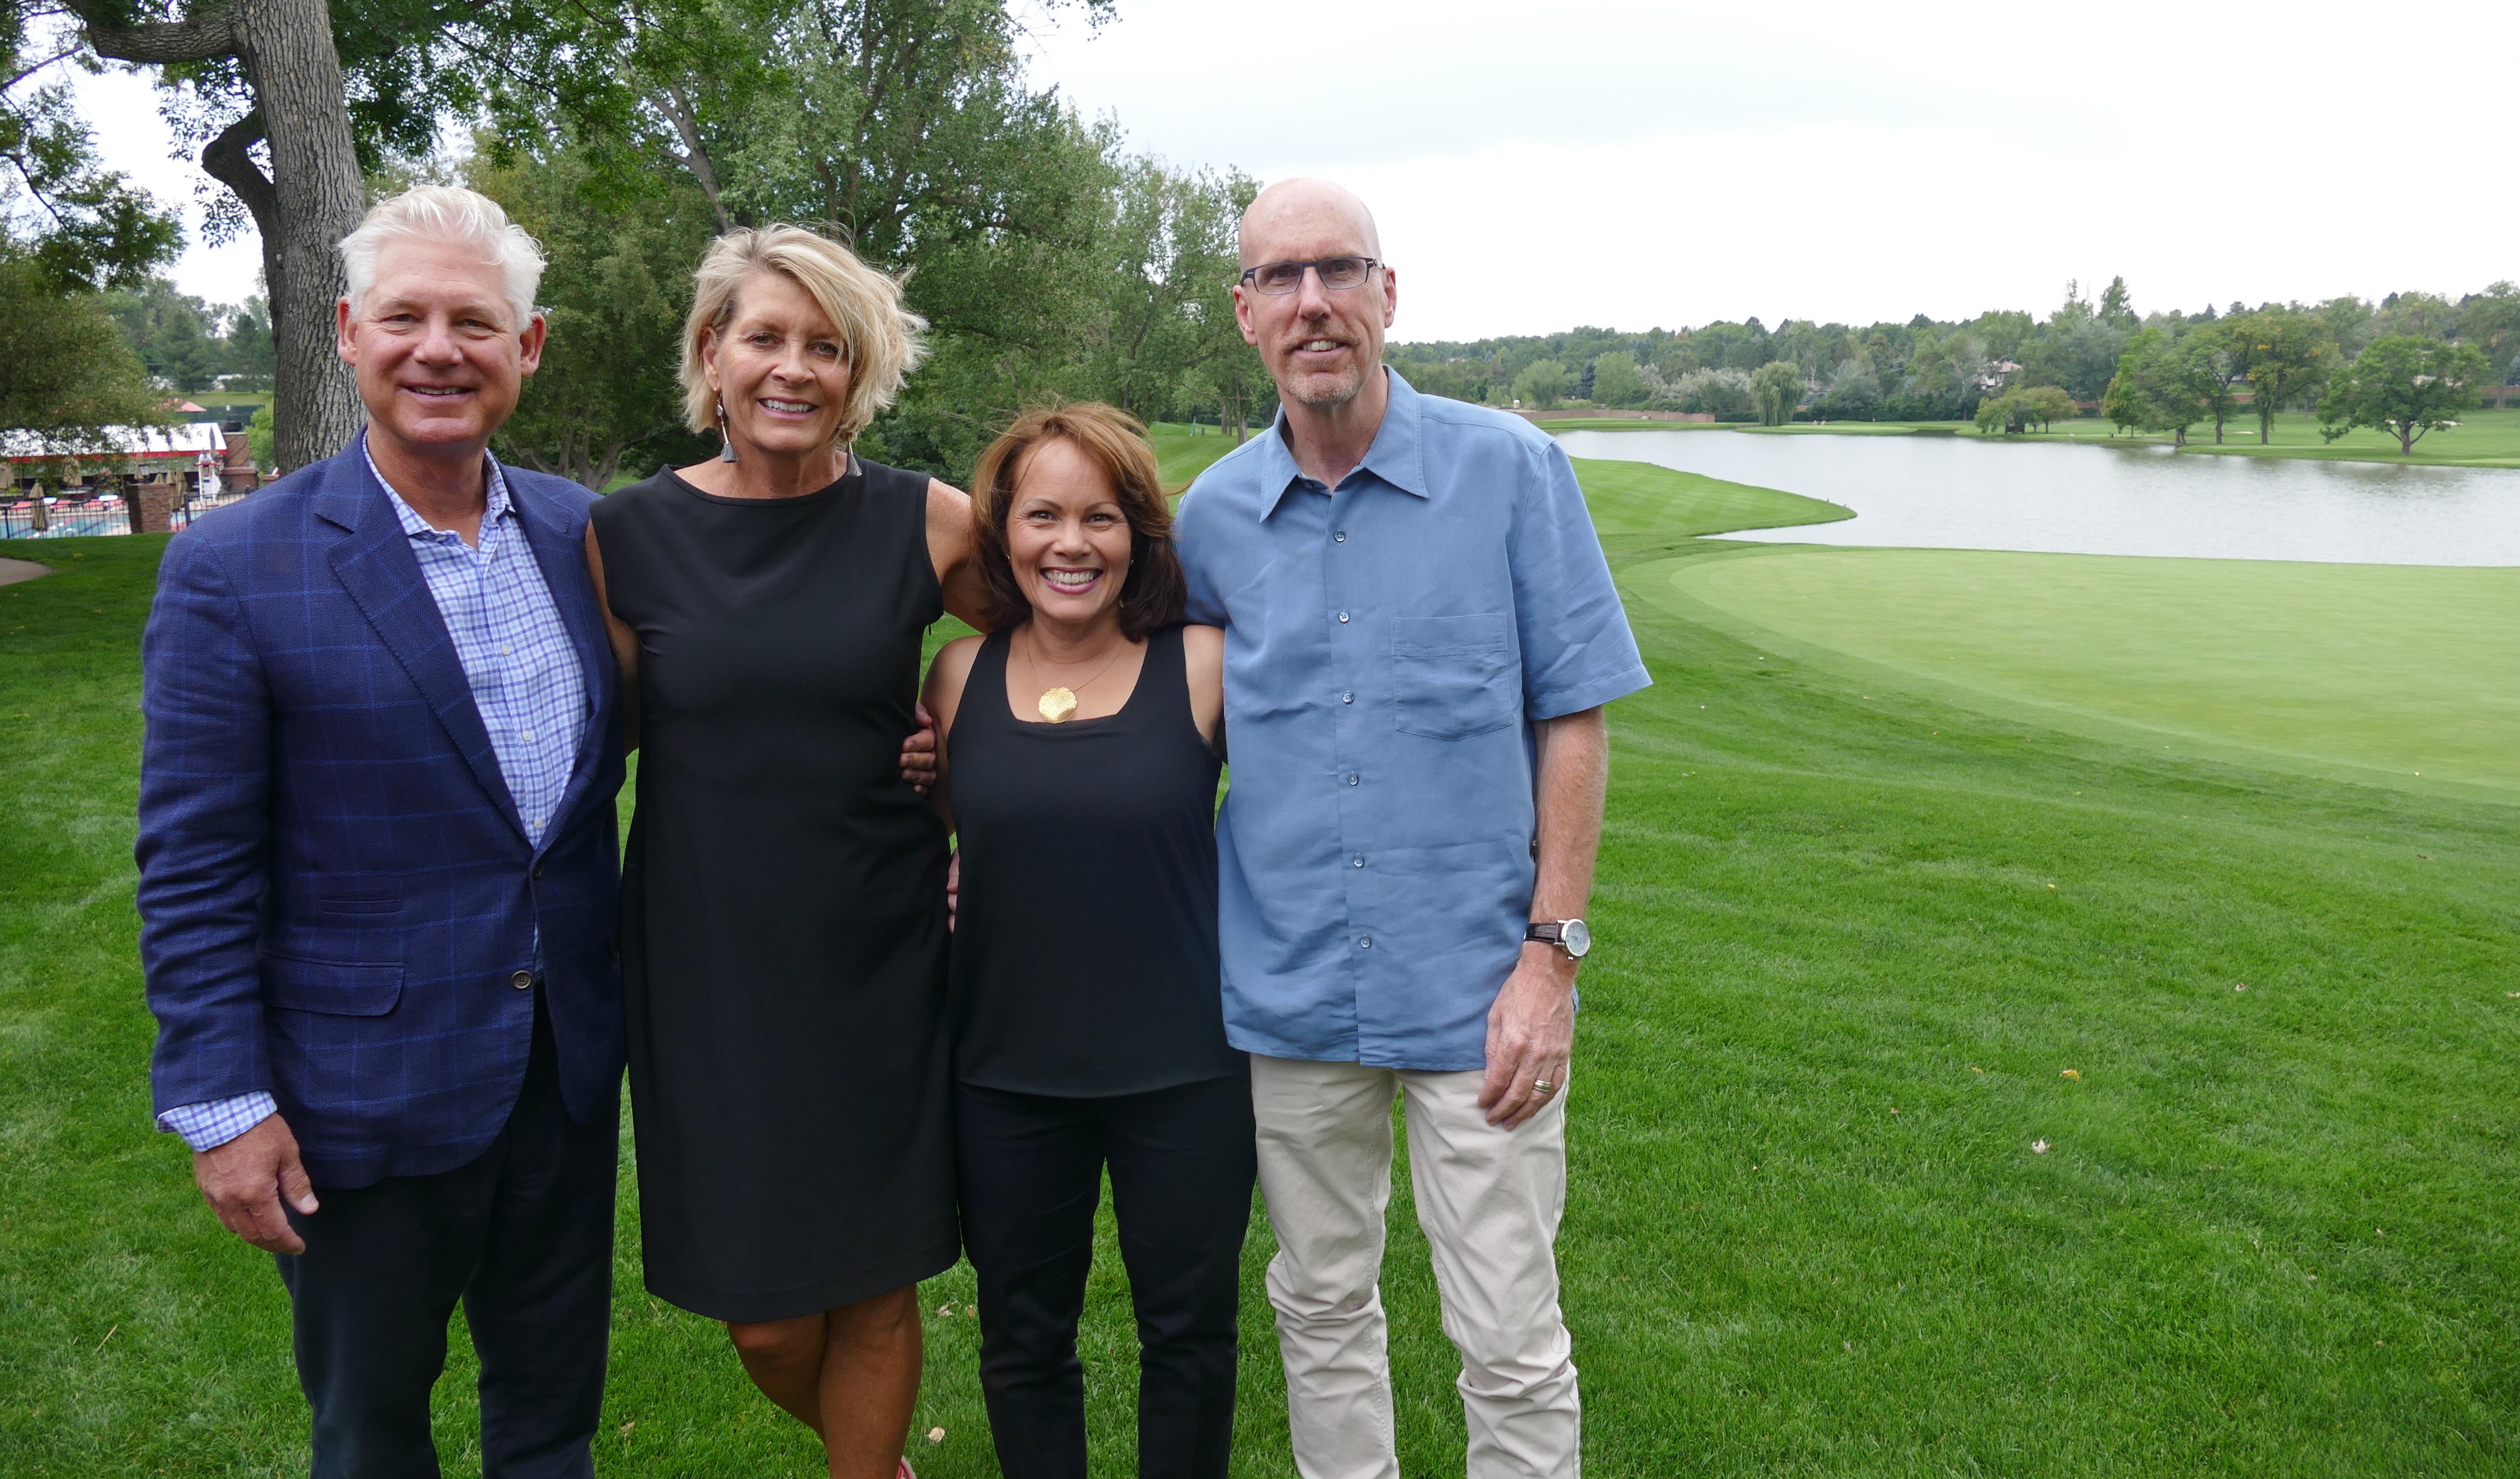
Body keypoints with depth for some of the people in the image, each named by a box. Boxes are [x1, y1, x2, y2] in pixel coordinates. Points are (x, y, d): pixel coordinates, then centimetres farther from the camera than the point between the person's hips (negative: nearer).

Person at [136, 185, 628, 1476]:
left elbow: (628, 730, 11)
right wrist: (220, 1103, -12)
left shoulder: (579, 531, 0)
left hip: (571, 1066, 4)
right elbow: (193, 866, -11)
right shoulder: (232, 570, -13)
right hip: (366, 1097, -4)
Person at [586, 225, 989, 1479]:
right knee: (765, 1322, 9)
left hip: (879, 960, 0)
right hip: (709, 968, 1)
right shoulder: (629, 536, -2)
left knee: (874, 1288, 10)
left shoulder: (925, 523, -4)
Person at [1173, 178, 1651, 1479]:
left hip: (1475, 985, -2)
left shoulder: (1512, 470, -5)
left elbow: (1573, 719, -4)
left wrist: (1551, 954, -9)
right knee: (1319, 1303, 18)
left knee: (1510, 1342, 6)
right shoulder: (1211, 516, 3)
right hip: (1287, 986, 3)